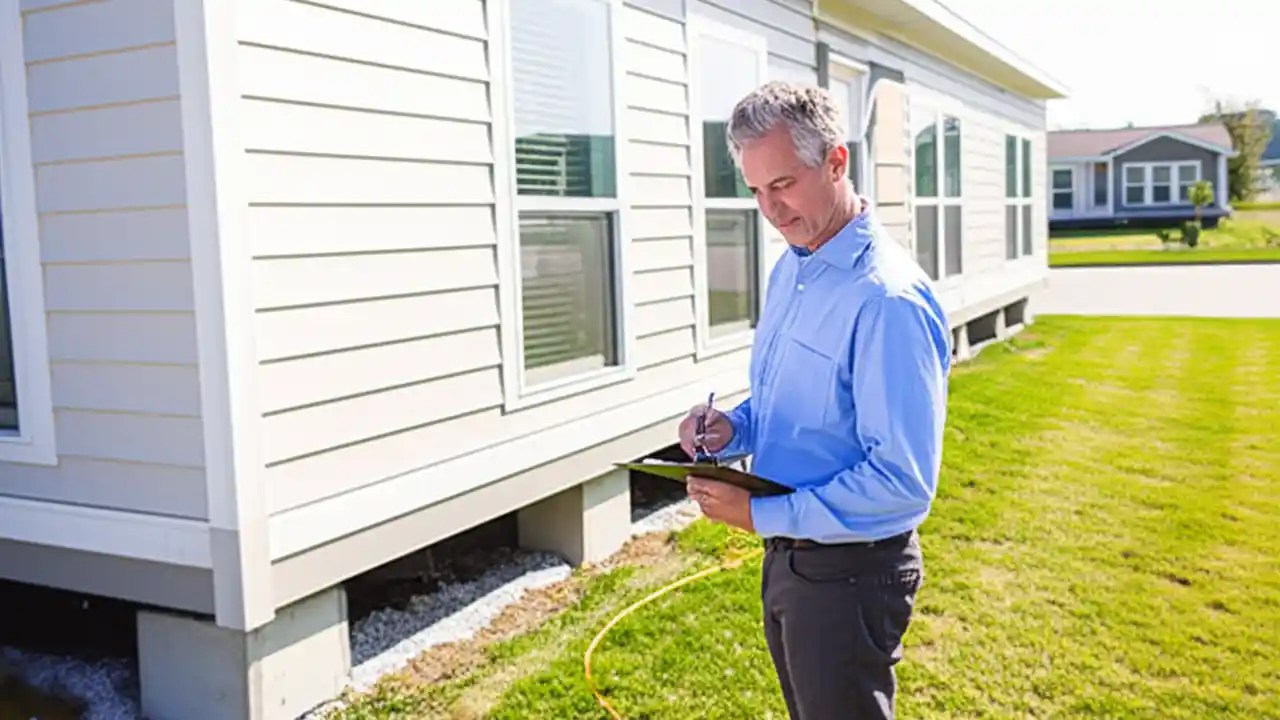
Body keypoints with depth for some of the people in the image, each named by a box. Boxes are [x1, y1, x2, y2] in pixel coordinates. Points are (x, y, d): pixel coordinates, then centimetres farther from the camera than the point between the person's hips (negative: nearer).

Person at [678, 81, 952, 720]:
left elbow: (903, 482, -26)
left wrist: (762, 515, -24)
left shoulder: (888, 299, -24)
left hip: (850, 571, -8)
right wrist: (731, 429, -4)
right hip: (787, 556, 9)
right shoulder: (788, 270, 6)